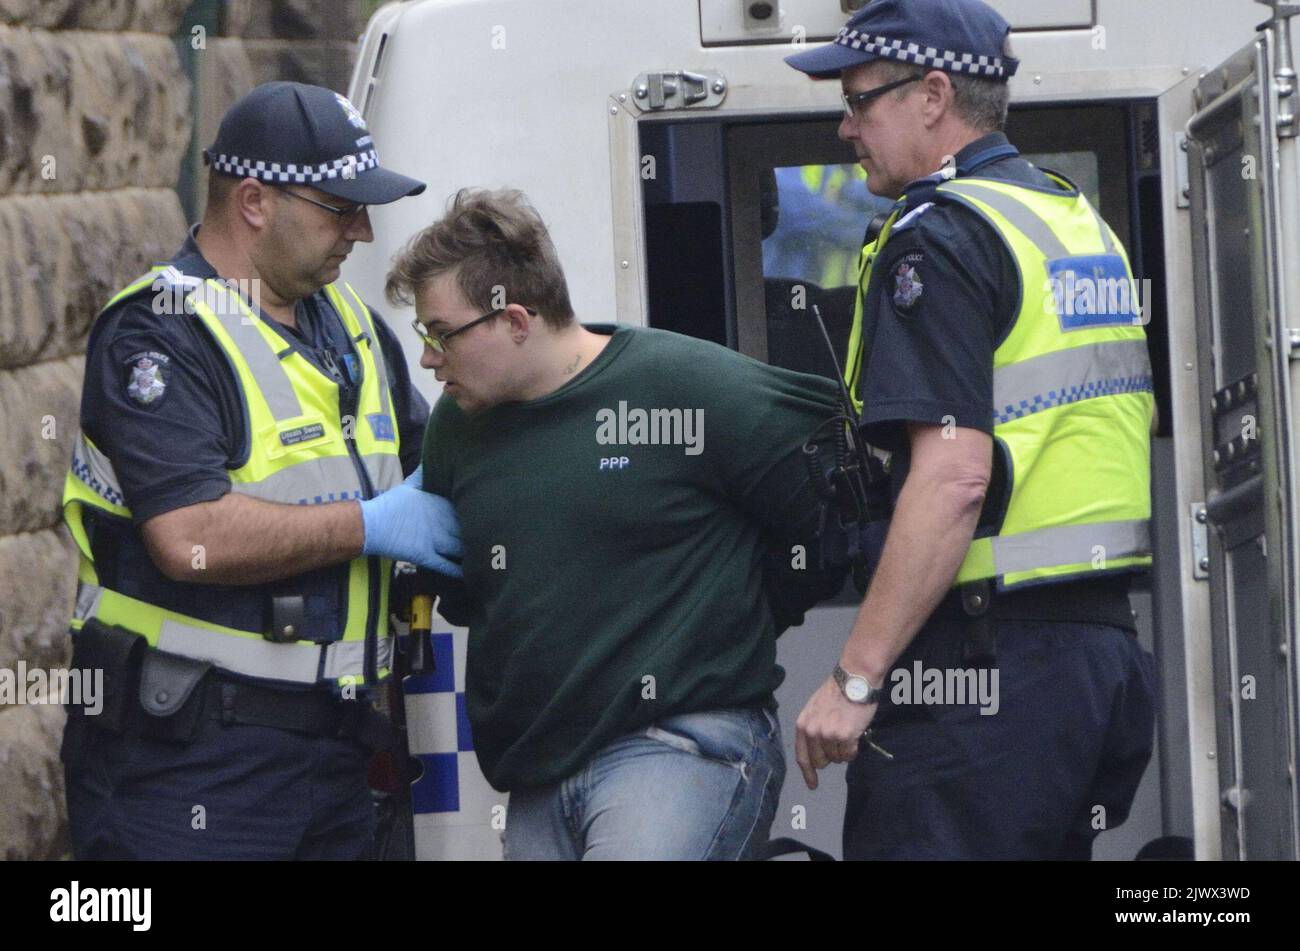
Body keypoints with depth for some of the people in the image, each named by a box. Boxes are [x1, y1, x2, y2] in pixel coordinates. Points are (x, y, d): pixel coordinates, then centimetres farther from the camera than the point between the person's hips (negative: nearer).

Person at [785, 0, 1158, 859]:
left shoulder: (940, 237, -12)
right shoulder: (1084, 224, 17)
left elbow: (954, 478, -21)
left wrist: (854, 679, -21)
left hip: (984, 661, -10)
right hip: (1106, 646, 10)